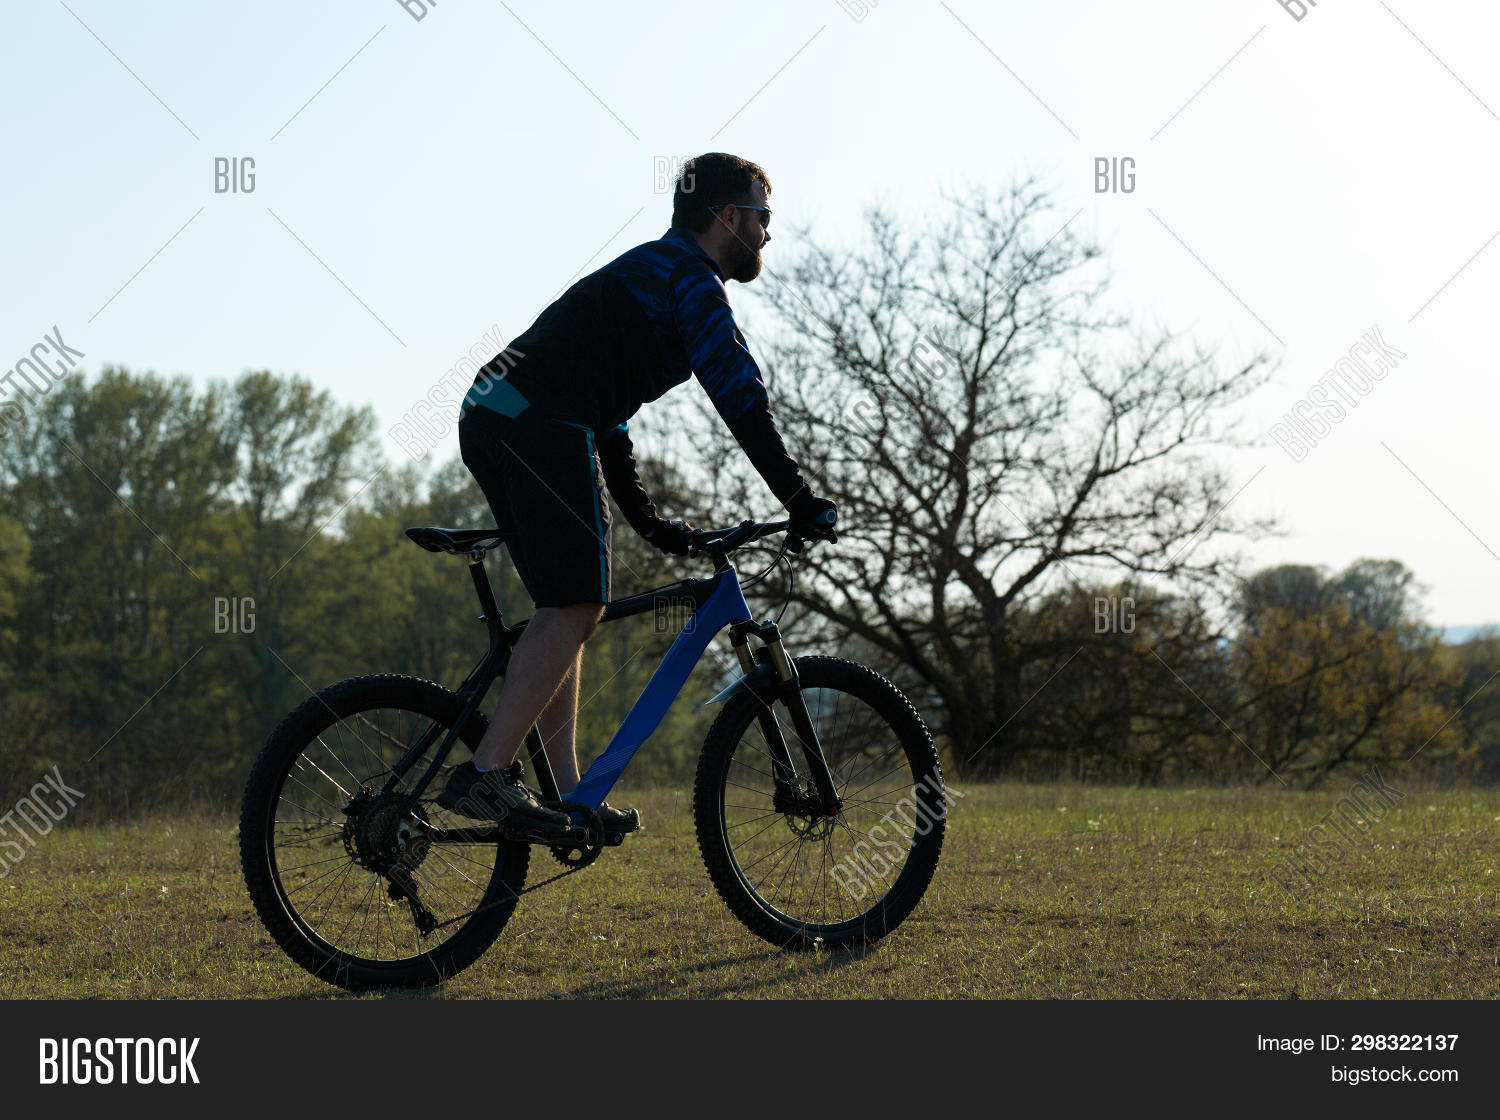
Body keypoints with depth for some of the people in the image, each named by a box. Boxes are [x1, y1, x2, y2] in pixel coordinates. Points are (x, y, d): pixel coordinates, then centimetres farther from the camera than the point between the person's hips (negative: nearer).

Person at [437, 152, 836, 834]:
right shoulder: (690, 280, 0)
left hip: (489, 419, 10)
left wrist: (649, 522, 34)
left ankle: (566, 796, 10)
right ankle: (485, 774, -17)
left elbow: (605, 412, 34)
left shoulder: (646, 270, 31)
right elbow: (740, 399, -9)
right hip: (542, 426, -10)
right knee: (576, 606, -12)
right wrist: (801, 503, -5)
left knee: (567, 609, 12)